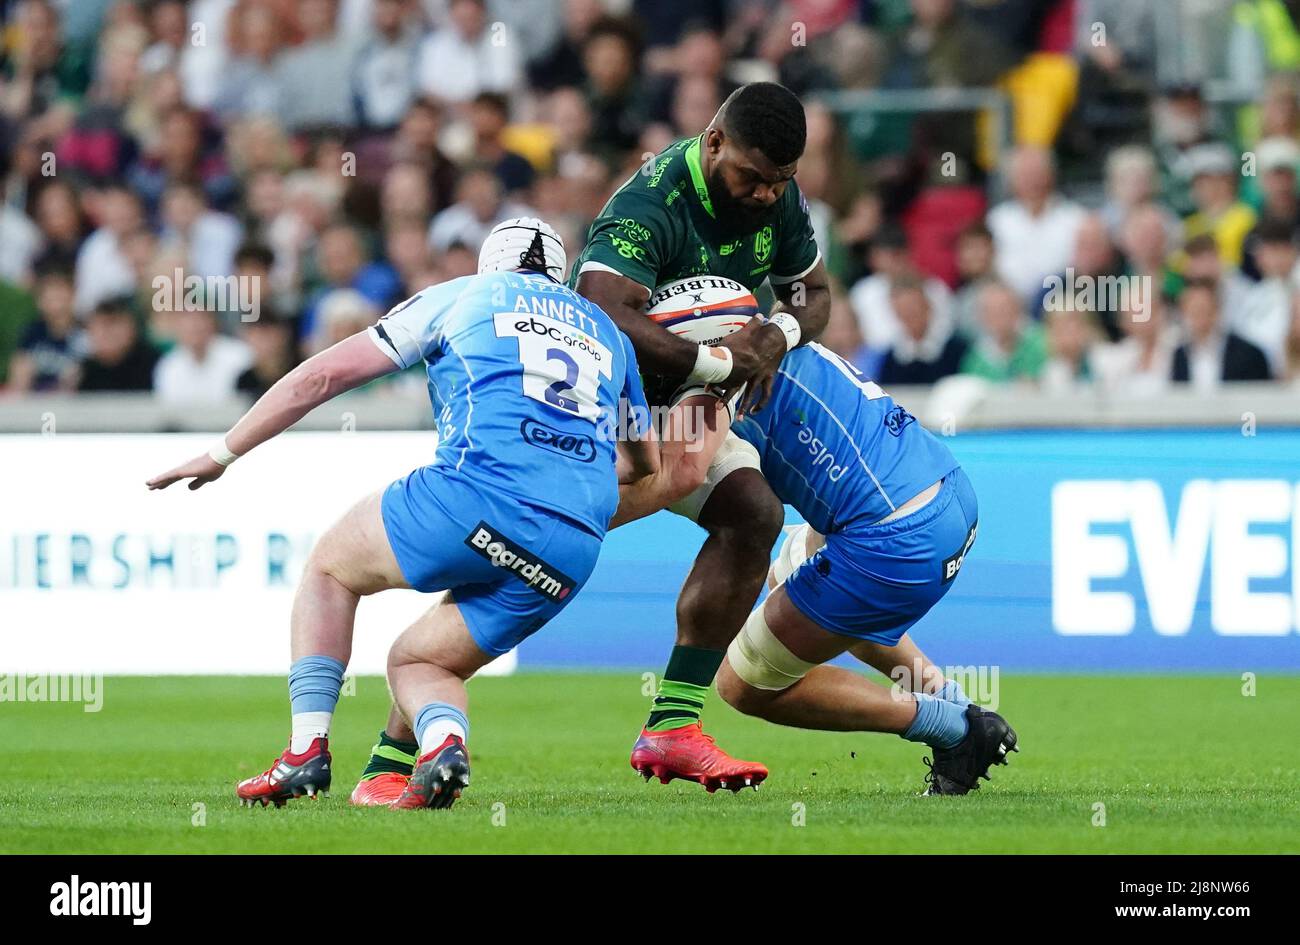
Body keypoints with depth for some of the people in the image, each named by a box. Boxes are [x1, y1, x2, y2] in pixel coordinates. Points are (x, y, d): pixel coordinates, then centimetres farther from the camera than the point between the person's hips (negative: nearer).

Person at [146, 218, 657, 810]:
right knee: (414, 661, 22)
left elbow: (323, 375, 17)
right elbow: (647, 465, 38)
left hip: (481, 492, -4)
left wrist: (223, 453, 23)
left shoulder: (461, 296, 20)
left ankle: (308, 748, 8)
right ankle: (443, 738, -13)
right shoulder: (608, 334, 30)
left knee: (331, 565, 23)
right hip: (574, 551, 4)